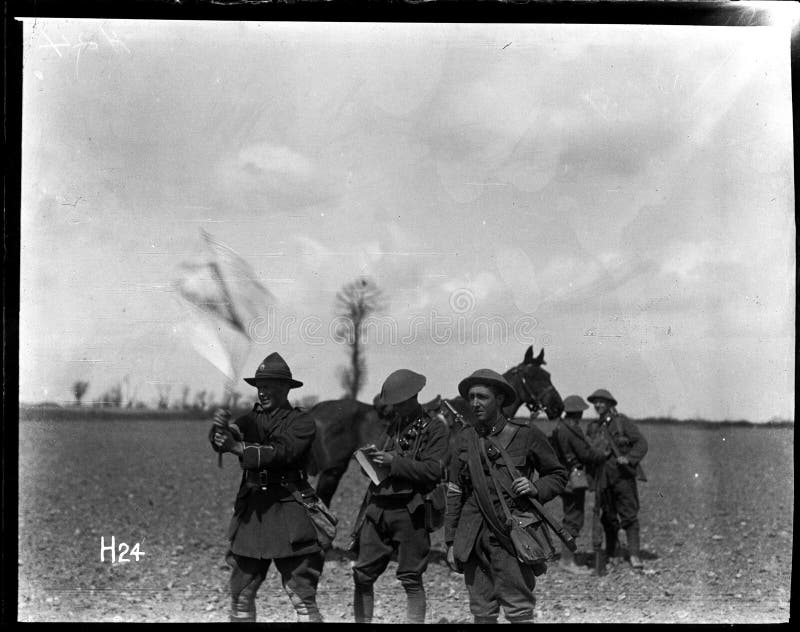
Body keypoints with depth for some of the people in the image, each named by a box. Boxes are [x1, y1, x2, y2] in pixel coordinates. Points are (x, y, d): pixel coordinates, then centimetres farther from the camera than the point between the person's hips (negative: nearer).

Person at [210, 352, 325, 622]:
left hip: (289, 516, -5)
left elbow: (280, 452, -18)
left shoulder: (302, 423, -2)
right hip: (250, 512, 5)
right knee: (241, 594, 11)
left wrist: (238, 447, -28)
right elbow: (223, 441, -5)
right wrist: (219, 429, -28)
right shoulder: (251, 419, 11)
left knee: (302, 596, -4)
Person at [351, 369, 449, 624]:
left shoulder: (435, 430, 0)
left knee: (411, 579, 0)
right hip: (377, 508, 6)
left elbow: (434, 470, -13)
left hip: (409, 512, -5)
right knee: (362, 575, 4)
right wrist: (369, 459, 2)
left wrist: (395, 463, -15)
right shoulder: (392, 428, 18)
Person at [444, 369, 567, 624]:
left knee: (519, 613, -5)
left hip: (512, 534, -3)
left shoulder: (526, 434, -1)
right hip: (474, 538, 3)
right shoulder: (464, 440, 7)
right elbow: (454, 494, 11)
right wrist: (451, 543, 8)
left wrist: (536, 488, -12)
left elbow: (558, 474, 9)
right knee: (482, 614, 8)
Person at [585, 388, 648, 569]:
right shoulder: (592, 427, 12)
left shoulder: (622, 422, -1)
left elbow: (641, 443, -4)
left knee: (629, 515, -8)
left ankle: (634, 554, -6)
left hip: (623, 475, -4)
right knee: (608, 517, 10)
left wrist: (628, 458, -19)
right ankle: (610, 553, 25)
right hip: (602, 478, 4)